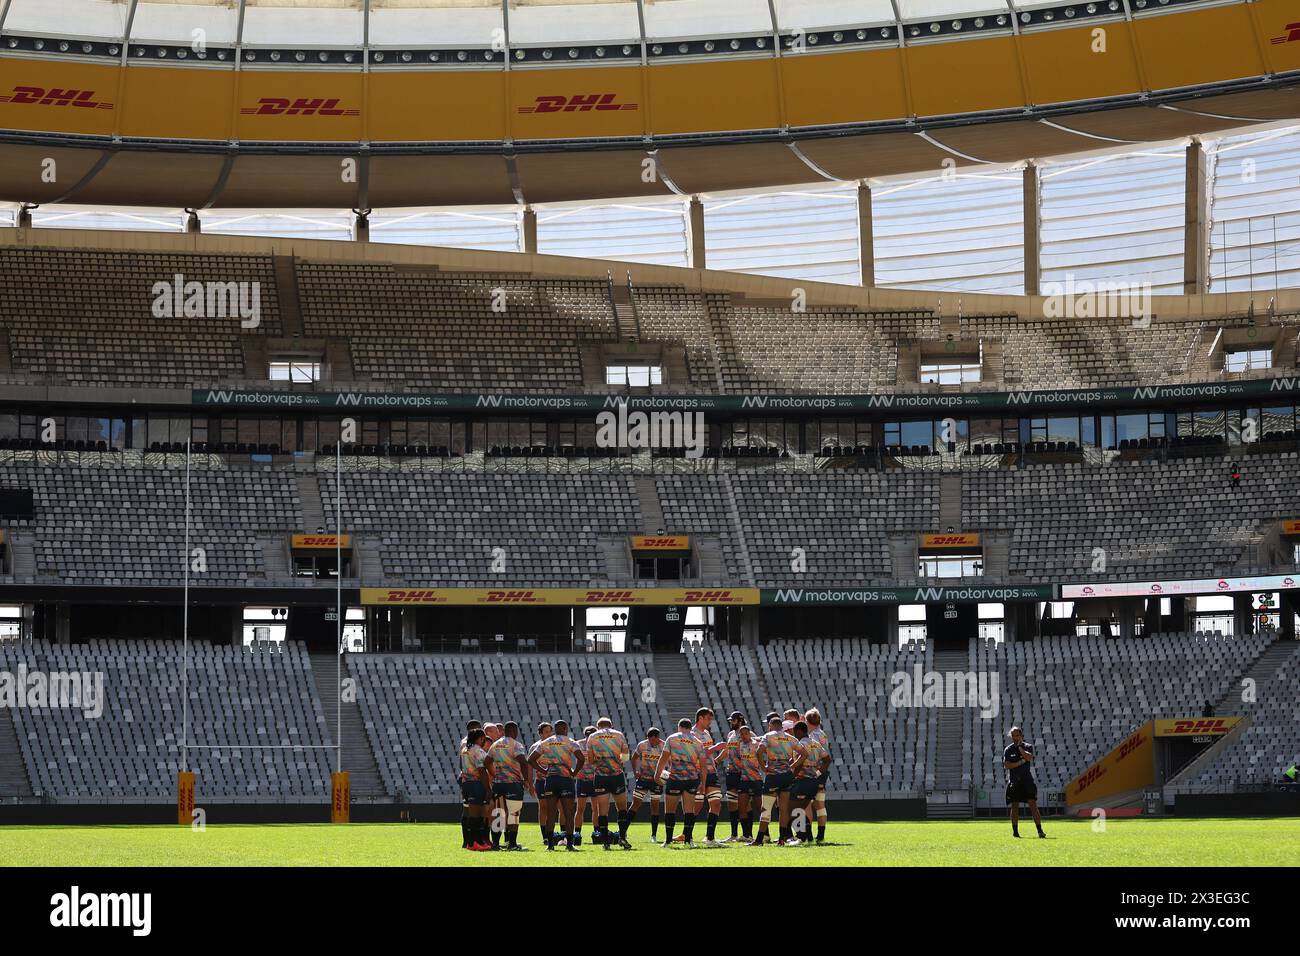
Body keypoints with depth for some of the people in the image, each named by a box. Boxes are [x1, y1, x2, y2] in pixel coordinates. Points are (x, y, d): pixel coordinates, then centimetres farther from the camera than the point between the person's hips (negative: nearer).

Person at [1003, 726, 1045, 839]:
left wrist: (1019, 747, -8)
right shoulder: (1008, 750, 6)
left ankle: (1040, 830, -10)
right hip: (1014, 781, 1)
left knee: (1033, 804, -8)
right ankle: (1015, 831, 8)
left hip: (1027, 780, -1)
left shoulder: (1028, 747, 7)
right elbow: (1007, 765, -7)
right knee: (1015, 806, 0)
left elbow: (1029, 757, -14)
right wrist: (1021, 762, -11)